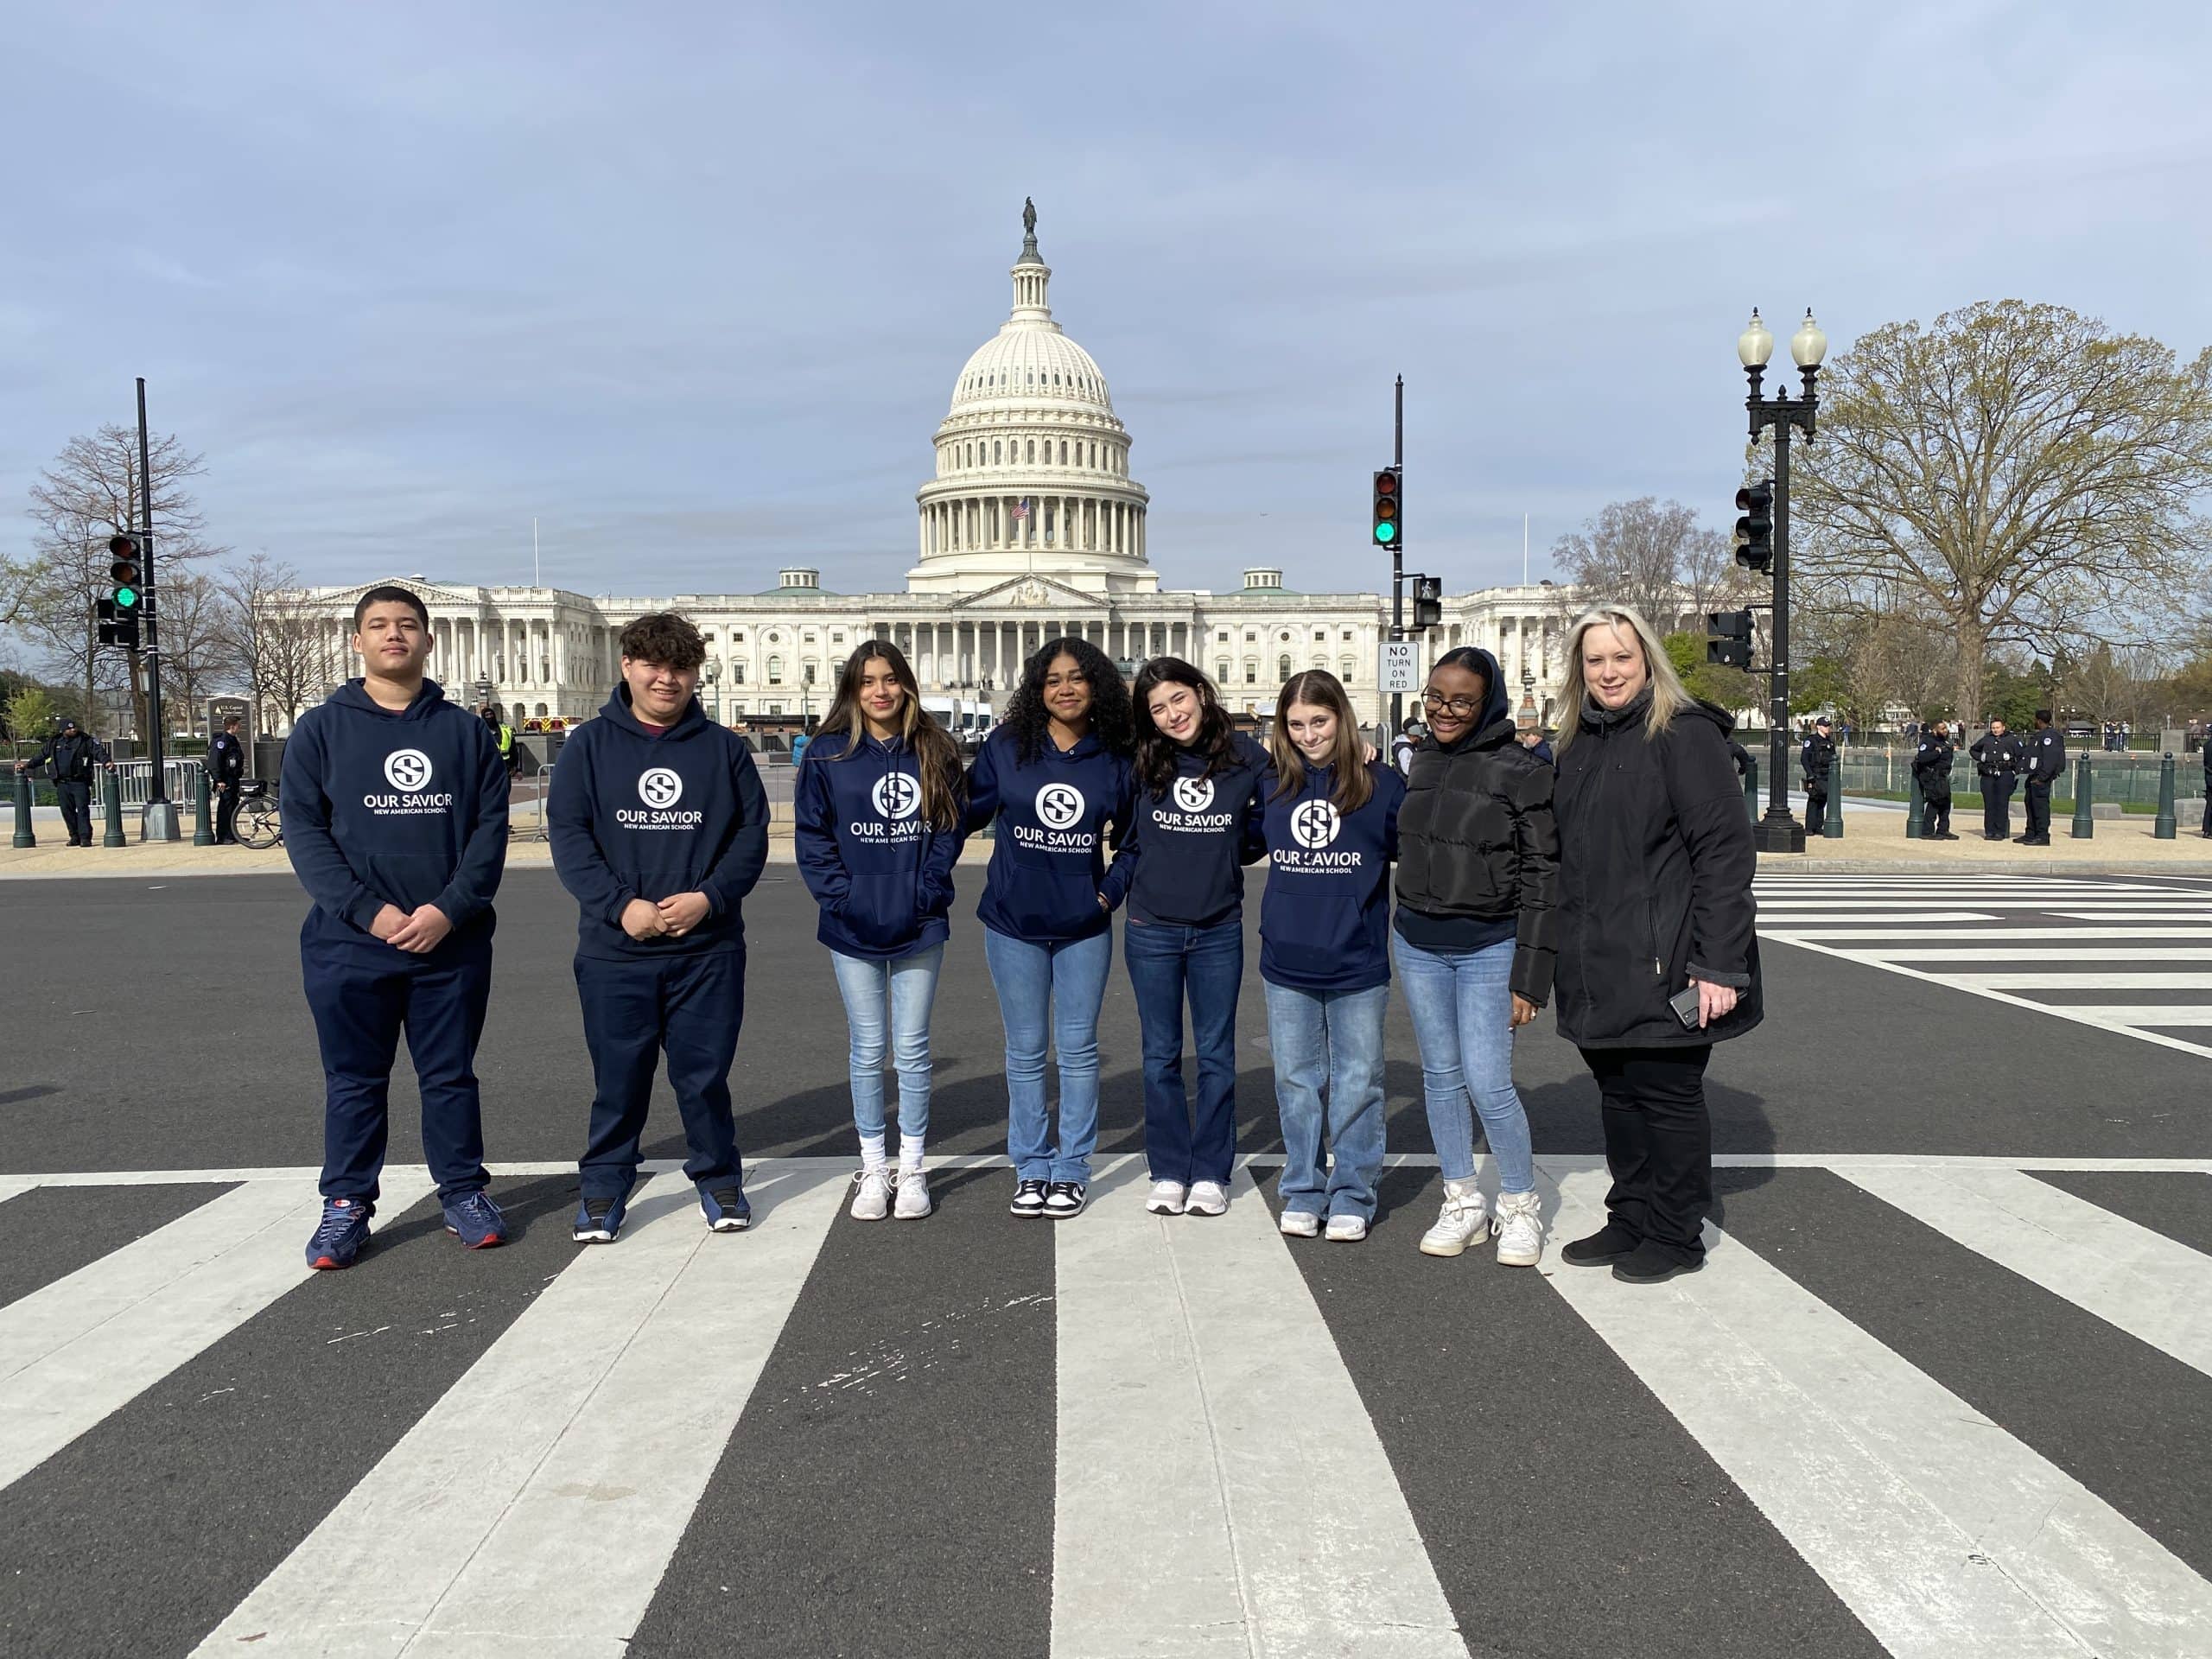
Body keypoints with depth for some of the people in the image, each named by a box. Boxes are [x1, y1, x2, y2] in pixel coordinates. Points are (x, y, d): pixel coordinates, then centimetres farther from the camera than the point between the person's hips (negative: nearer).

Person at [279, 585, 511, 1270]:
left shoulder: (464, 730, 6)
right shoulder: (321, 729, 3)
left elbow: (491, 827, 0)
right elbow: (303, 830, -3)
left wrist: (449, 909, -14)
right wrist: (369, 910, -15)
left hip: (454, 941, 1)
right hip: (349, 944, -1)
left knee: (451, 1076, 10)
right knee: (353, 1081, 8)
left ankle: (464, 1193, 22)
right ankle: (347, 1204, 19)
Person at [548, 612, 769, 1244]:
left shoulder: (723, 748, 5)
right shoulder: (590, 744, 2)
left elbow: (752, 832, 3)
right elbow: (567, 833, -3)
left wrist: (709, 897, -13)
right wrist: (620, 906, -15)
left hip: (708, 949, 0)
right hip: (615, 951, 0)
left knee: (704, 1075, 7)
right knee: (618, 1079, 7)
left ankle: (718, 1179, 25)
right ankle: (603, 1189, 22)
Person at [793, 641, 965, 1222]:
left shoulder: (935, 752, 2)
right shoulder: (827, 754, -1)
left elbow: (951, 826, 1)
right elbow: (811, 833, -2)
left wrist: (928, 891, -10)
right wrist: (841, 895, -12)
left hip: (919, 926, 0)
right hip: (853, 930, 0)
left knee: (912, 1048, 7)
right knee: (866, 1050, 8)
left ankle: (911, 1168, 17)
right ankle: (874, 1169, 18)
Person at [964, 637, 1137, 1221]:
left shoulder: (1115, 759, 0)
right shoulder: (1006, 746, -3)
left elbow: (1133, 838, 11)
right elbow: (969, 809, 5)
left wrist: (1114, 888, 0)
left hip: (1084, 926, 0)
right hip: (1014, 923, 0)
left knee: (1078, 1048, 6)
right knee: (1025, 1051, 8)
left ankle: (1072, 1170, 18)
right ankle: (1031, 1169, 20)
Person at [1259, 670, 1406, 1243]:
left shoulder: (1380, 785, -4)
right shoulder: (1271, 785, 5)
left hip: (1358, 965, -2)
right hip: (1287, 964, 3)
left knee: (1358, 1082, 6)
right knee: (1297, 1081, 10)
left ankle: (1352, 1195, 18)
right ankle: (1303, 1192, 22)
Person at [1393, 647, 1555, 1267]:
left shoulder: (1522, 771, -10)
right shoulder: (1422, 761, 6)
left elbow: (1542, 875, -11)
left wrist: (1530, 976, -14)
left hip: (1488, 947, -5)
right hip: (1417, 943, 5)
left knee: (1487, 1084, -7)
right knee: (1441, 1076, 10)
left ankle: (1521, 1206, 14)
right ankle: (1463, 1204, 23)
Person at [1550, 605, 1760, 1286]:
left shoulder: (1685, 734, -10)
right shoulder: (1577, 745, 13)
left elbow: (1725, 851, -16)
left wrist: (1719, 964, -21)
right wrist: (1566, 959, 13)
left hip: (1664, 965, -7)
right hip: (1599, 967, 7)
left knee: (1667, 1095, 3)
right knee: (1619, 1094, 15)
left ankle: (1676, 1235, 17)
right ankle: (1629, 1220, 28)